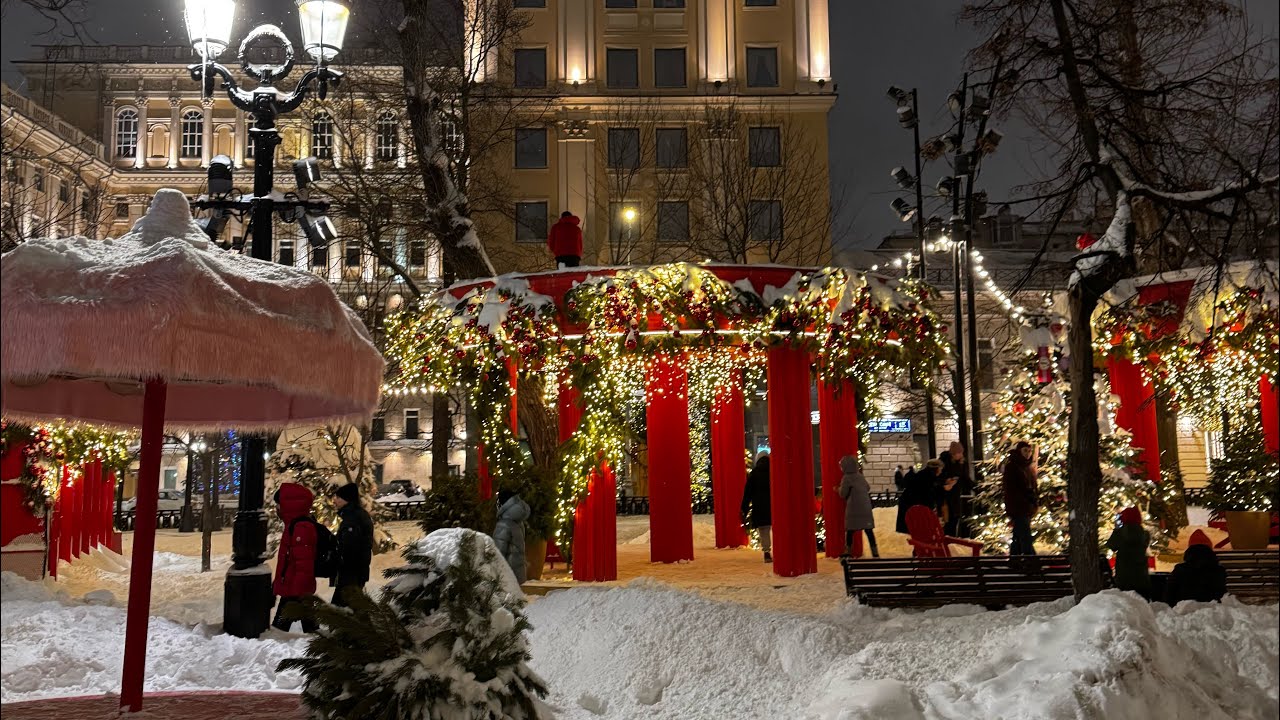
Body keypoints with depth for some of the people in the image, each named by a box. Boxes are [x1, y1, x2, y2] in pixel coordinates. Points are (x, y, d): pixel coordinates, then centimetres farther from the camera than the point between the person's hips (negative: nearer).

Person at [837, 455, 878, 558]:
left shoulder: (847, 478, -9)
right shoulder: (861, 476, 10)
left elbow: (843, 494, -5)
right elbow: (868, 488, 22)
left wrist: (839, 489, 14)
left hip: (853, 509, -5)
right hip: (866, 508, 5)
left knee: (850, 531, 5)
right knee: (868, 530, 5)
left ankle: (847, 552, 8)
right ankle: (875, 552, 3)